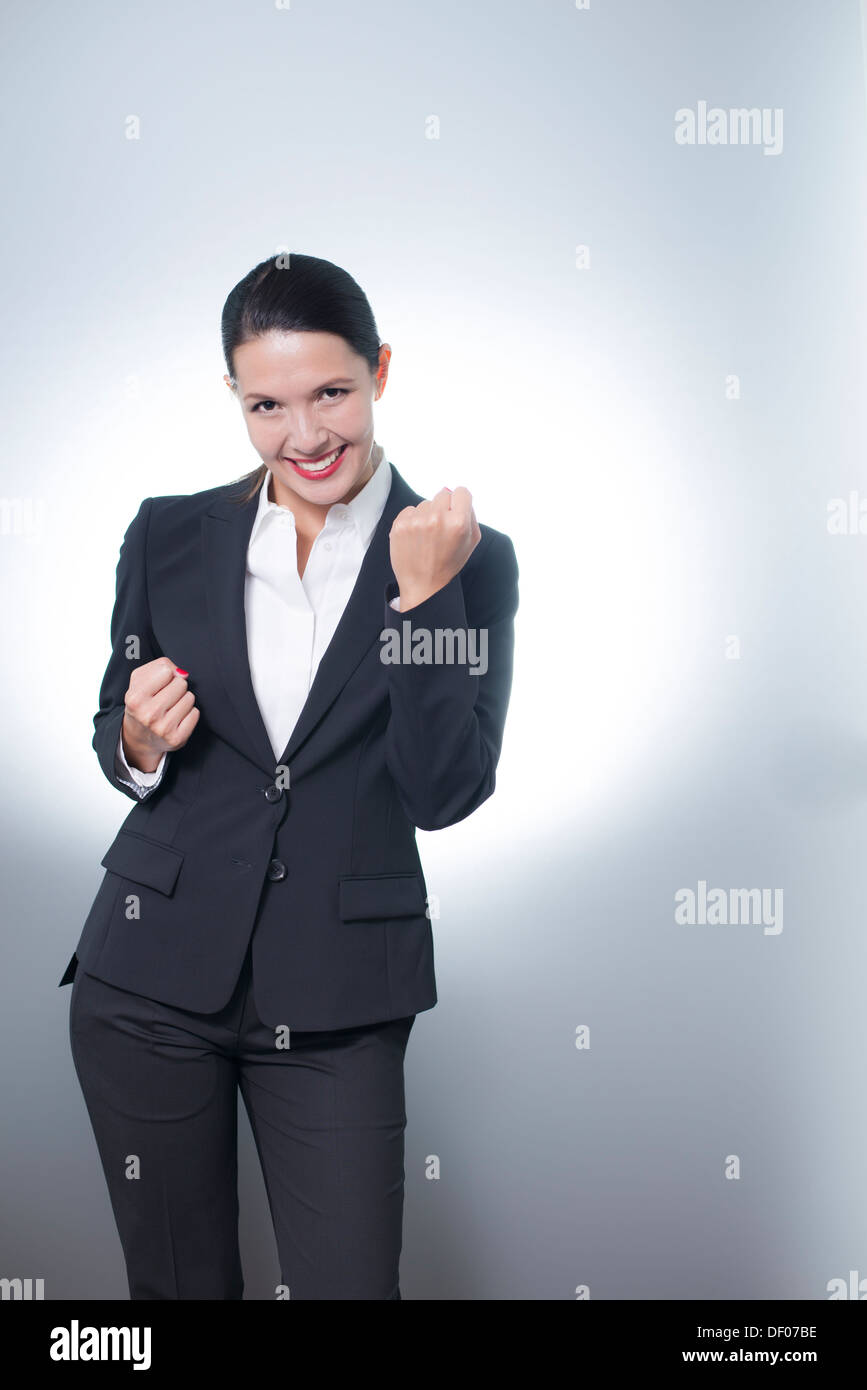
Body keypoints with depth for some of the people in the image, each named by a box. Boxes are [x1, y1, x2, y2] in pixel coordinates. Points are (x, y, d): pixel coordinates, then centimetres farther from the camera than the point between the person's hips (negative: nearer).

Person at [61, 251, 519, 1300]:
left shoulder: (468, 562, -4)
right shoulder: (170, 537, 2)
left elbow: (447, 793, -11)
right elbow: (116, 741, 12)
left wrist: (421, 595, -19)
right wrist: (137, 744, -11)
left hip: (337, 1002, -2)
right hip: (152, 978, 2)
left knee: (349, 1282, 4)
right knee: (177, 1283, 16)